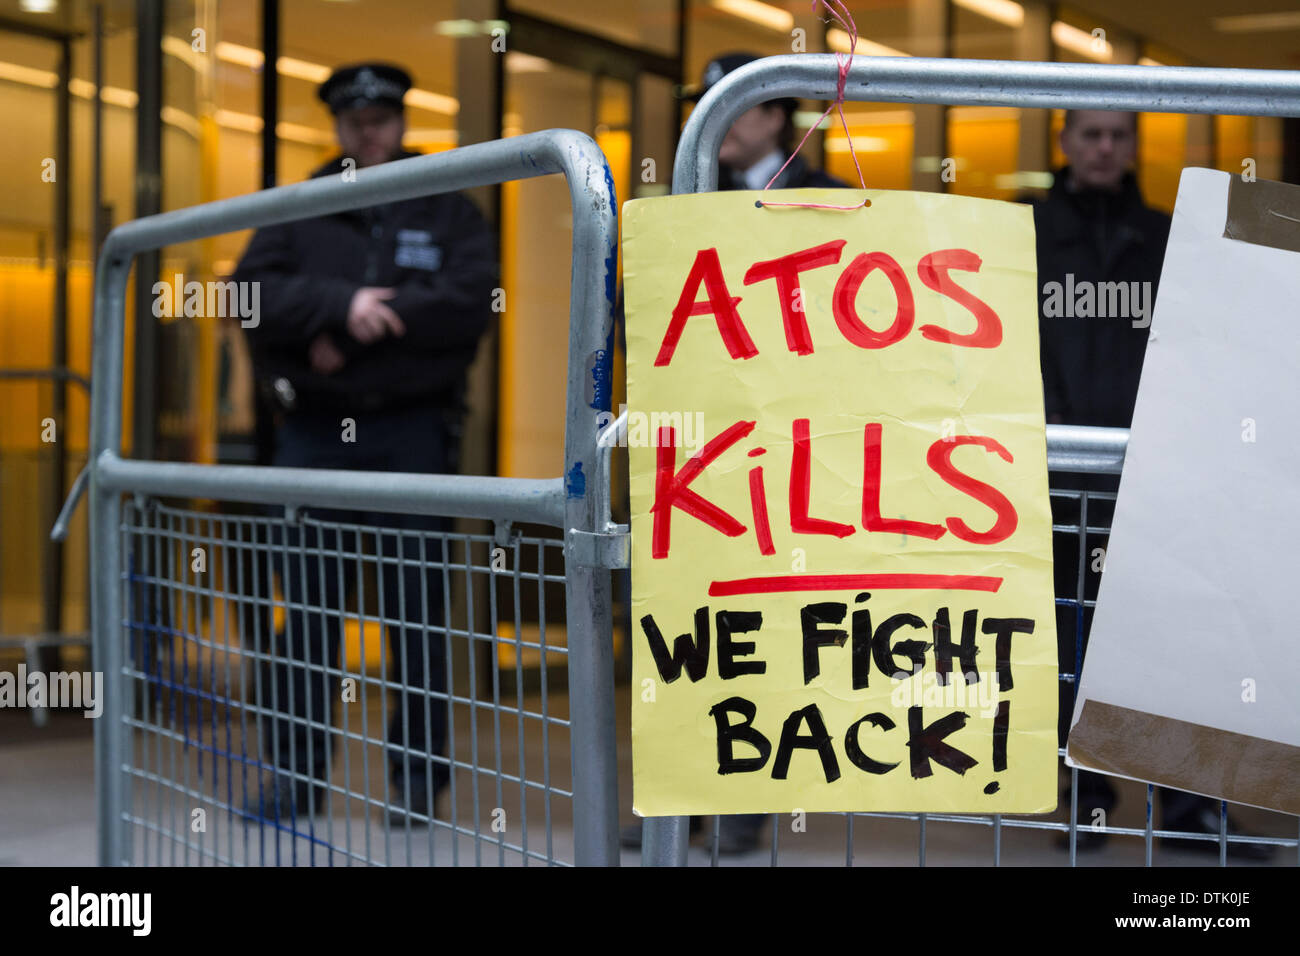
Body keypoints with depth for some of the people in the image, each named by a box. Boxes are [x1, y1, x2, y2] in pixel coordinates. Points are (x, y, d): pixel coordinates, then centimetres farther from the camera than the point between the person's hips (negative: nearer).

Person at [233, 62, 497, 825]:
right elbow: (254, 293, -3)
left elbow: (472, 301, -10)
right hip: (313, 431, 2)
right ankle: (295, 774, 11)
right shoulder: (299, 212, 13)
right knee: (307, 606, 4)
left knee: (416, 609, 1)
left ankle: (419, 777, 9)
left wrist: (360, 328, -14)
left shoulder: (448, 212, 8)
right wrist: (341, 303, -18)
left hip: (411, 433, -2)